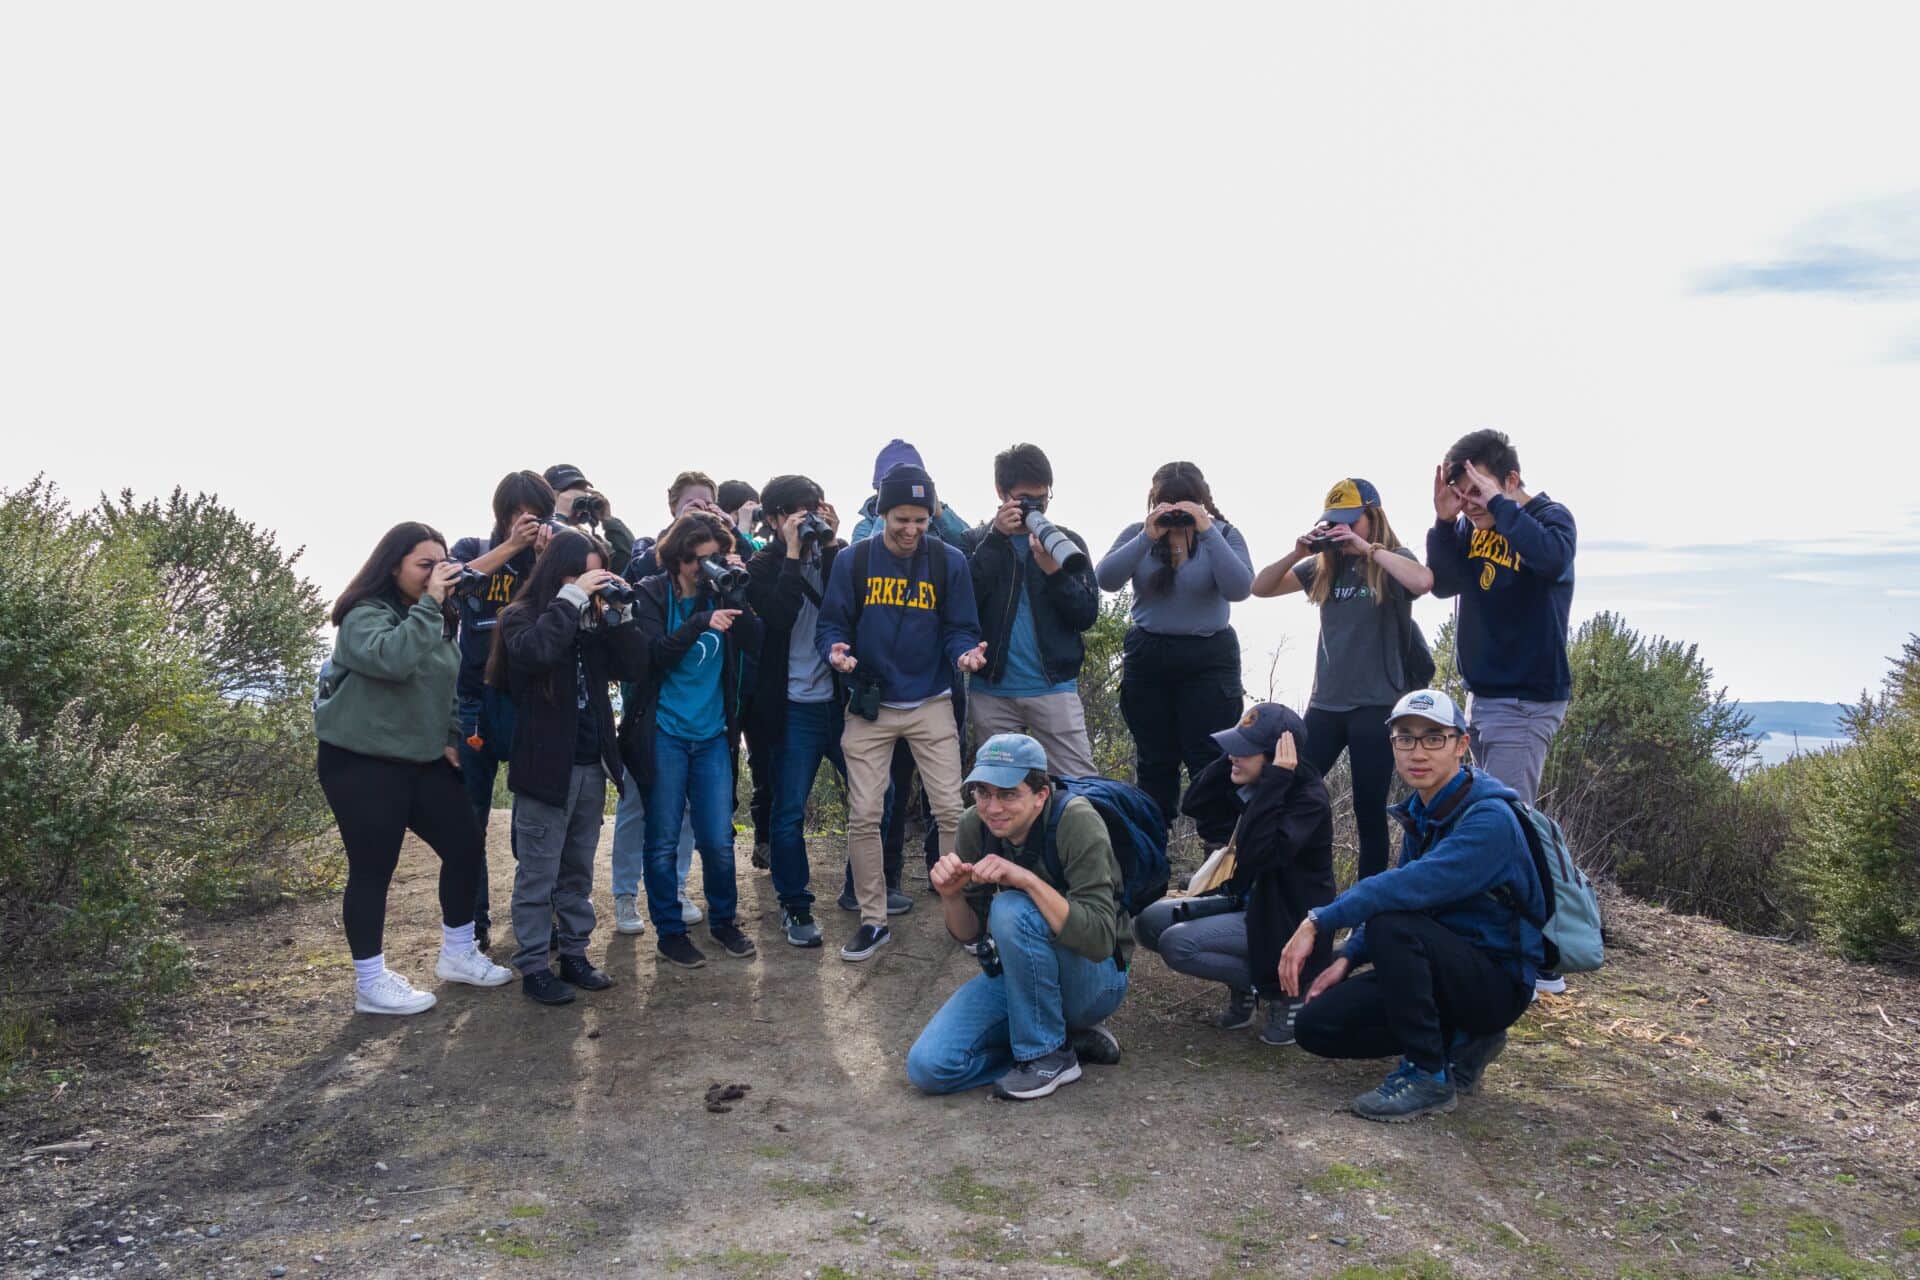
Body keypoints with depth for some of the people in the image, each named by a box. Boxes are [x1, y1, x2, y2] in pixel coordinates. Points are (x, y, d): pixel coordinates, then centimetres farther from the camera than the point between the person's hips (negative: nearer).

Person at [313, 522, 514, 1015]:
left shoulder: (438, 621, 11)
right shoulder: (365, 615, -14)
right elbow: (392, 659, -35)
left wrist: (449, 738, 9)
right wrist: (428, 602, -32)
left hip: (422, 760, 8)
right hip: (361, 763, -8)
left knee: (465, 847, 9)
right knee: (373, 870, 0)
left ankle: (457, 954, 27)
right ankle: (371, 983, 14)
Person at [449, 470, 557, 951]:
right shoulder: (473, 549, 5)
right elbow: (452, 581, -16)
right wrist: (511, 546, -22)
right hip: (476, 700, 0)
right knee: (469, 819, 5)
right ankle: (473, 921, 18)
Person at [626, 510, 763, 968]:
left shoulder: (720, 592, 6)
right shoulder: (652, 595, -3)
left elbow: (752, 638, -7)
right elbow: (653, 654, -16)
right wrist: (702, 622, -27)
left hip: (712, 733, 3)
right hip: (664, 733, -3)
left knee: (718, 839, 5)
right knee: (663, 840, 4)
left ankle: (723, 920, 26)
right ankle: (669, 931, 19)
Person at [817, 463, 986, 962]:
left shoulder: (949, 561, -4)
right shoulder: (853, 562, -3)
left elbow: (960, 628, -1)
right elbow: (831, 623, -1)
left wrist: (966, 652, -24)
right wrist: (835, 650, -23)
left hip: (931, 705, 0)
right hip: (870, 705, 1)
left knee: (951, 811, -3)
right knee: (863, 817, 2)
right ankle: (873, 920, 17)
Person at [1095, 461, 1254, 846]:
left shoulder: (1223, 535, -1)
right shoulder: (1137, 534, 2)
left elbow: (1239, 589, -18)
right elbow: (1106, 579, -13)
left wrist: (1206, 531, -21)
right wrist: (1148, 537, -20)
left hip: (1209, 659, -2)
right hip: (1147, 656, 2)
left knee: (1210, 761, -5)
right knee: (1154, 762, 11)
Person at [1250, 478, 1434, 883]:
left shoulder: (1393, 562, -3)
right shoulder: (1323, 567, 8)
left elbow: (1423, 583, -26)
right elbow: (1260, 588, 9)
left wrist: (1367, 548, -22)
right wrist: (1297, 554, -6)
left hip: (1377, 705, -4)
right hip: (1325, 702, 5)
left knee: (1369, 809, 2)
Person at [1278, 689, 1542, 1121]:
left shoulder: (1489, 818, -23)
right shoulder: (1421, 812, 5)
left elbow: (1414, 886, -37)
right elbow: (1401, 892, 9)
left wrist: (1319, 922, -35)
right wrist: (1347, 959, -6)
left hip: (1498, 983, -8)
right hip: (1448, 968, 8)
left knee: (1393, 922, -34)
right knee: (1315, 1026, -4)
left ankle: (1429, 1074, -18)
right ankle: (1460, 1045, 9)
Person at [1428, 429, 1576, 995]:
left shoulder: (1550, 517, -11)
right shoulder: (1472, 526, 4)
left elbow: (1550, 556, -33)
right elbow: (1444, 583, -2)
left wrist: (1499, 503, -26)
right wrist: (1444, 521, -14)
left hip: (1527, 701, -7)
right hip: (1481, 694, 7)